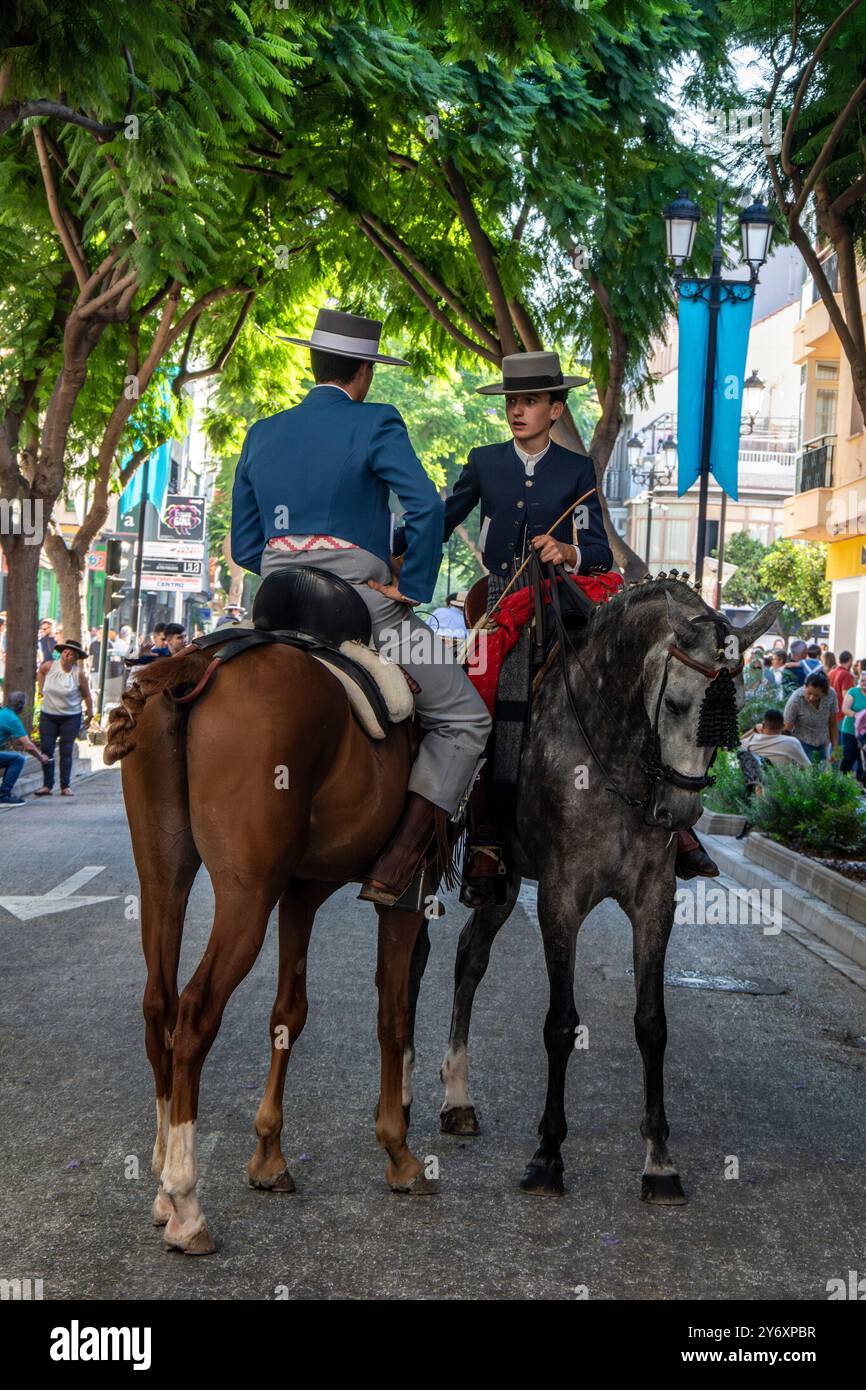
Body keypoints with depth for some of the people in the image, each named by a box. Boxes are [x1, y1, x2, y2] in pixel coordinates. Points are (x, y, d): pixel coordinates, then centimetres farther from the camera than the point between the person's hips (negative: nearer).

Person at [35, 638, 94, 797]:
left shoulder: (79, 673, -14)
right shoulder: (49, 666, -6)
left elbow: (87, 695, -4)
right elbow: (40, 671, 19)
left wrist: (90, 713, 1)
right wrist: (41, 688, 14)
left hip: (71, 718, -3)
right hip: (48, 716, 3)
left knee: (66, 752, 2)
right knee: (46, 750, 0)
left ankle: (65, 786, 9)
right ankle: (47, 785, 7)